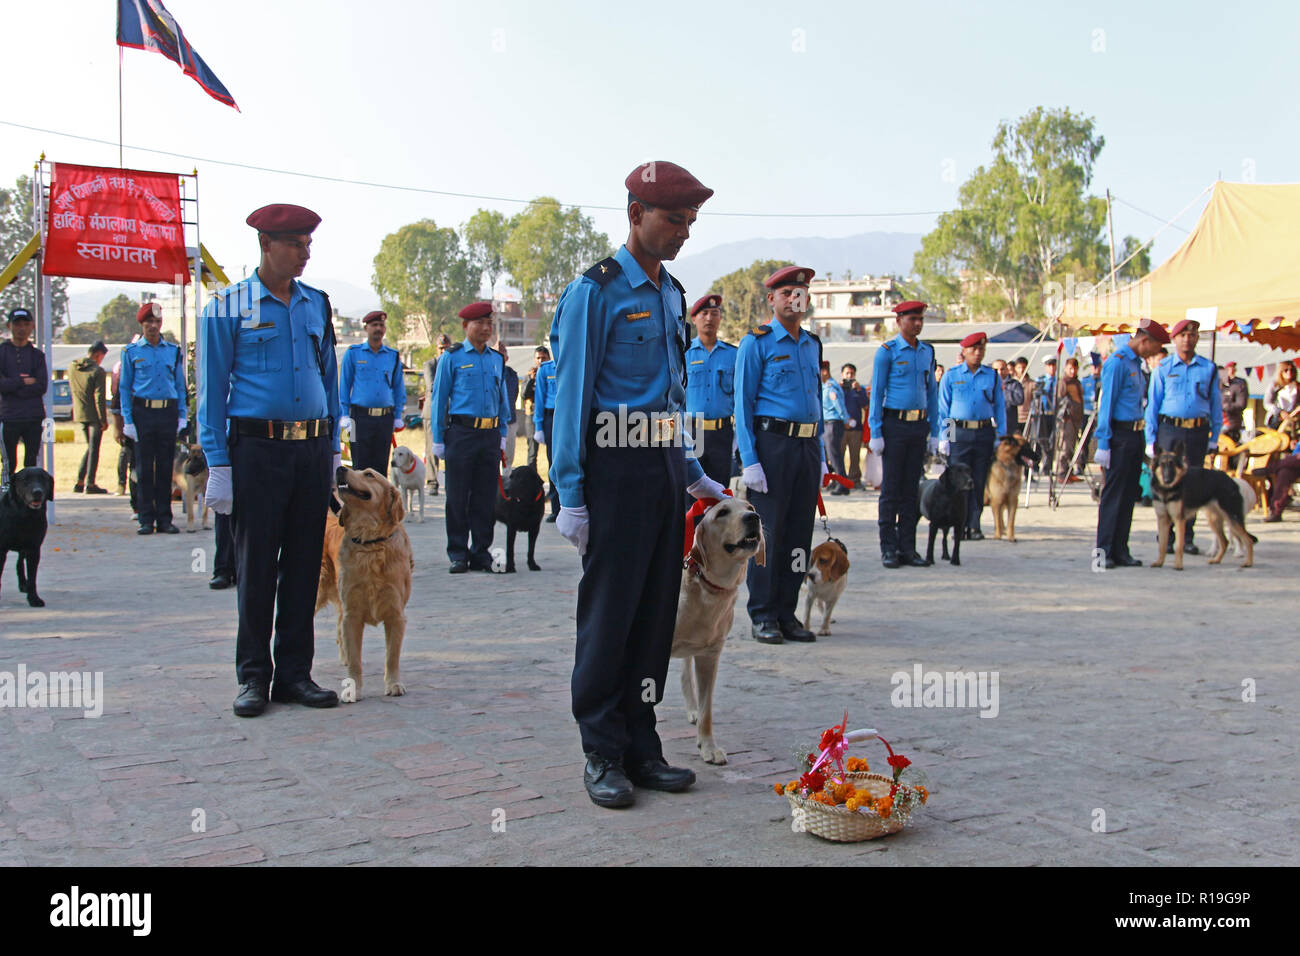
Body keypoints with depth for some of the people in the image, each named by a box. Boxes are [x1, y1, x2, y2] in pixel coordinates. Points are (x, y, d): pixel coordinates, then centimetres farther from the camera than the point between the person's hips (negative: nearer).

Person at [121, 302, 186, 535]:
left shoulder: (173, 350, 11)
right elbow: (125, 387, 5)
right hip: (143, 412, -1)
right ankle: (146, 519, 5)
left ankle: (164, 519, 9)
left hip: (168, 413, 2)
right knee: (144, 468, 0)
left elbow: (180, 385, 13)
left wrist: (182, 417, 6)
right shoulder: (132, 351, 6)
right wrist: (128, 420, -4)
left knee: (166, 467, 3)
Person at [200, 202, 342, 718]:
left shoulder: (317, 304, 12)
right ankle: (254, 676, 11)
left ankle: (294, 673, 16)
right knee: (256, 566, 1)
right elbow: (212, 390, -2)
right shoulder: (229, 306, -1)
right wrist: (218, 465, -8)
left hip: (312, 448, 4)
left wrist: (332, 451, 12)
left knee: (304, 565, 7)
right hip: (258, 448, -4)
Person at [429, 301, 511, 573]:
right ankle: (458, 554, 9)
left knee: (486, 496, 6)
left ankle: (481, 553, 14)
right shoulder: (452, 357, 1)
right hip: (462, 433, -4)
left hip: (490, 435, 4)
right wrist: (439, 440, -2)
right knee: (458, 496, 1)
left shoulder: (497, 359, 14)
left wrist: (502, 435, 12)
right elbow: (439, 399, 2)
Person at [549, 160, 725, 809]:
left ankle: (640, 746, 18)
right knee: (609, 612, -1)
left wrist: (694, 475, 20)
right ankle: (603, 755, 9)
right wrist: (570, 494, -15)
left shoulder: (671, 294, 16)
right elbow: (571, 397, -10)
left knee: (656, 611, 9)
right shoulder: (595, 292, -7)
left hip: (665, 468, 7)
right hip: (616, 468, -7)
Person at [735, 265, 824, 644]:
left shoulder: (813, 344, 16)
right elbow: (743, 404, -6)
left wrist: (821, 455, 14)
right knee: (769, 531, -4)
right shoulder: (757, 343, -2)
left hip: (807, 446, 6)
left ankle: (787, 613, 15)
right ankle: (763, 616, 5)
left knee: (800, 532, 7)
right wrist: (750, 460, -14)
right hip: (771, 442, -6)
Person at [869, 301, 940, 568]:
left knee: (911, 488, 7)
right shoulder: (887, 352, -4)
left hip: (919, 426, 5)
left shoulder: (927, 351, 11)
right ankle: (889, 549, 5)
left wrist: (934, 432, 10)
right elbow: (876, 393, -5)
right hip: (894, 424, -5)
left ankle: (907, 547, 13)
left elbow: (932, 392, 15)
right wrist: (875, 434, -10)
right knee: (891, 488, -1)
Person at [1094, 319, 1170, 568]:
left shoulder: (1136, 363, 17)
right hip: (1120, 434, -9)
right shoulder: (1117, 363, -11)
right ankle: (1104, 551, -2)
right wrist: (1103, 443, -18)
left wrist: (1145, 439, 14)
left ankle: (1120, 551, 14)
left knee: (1129, 494, 9)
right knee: (1113, 494, -7)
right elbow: (1106, 404, -14)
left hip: (1134, 435, 9)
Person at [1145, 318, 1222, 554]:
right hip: (1169, 429, -1)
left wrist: (1214, 436, 5)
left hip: (1198, 431, 1)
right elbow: (1152, 405, 6)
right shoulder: (1163, 369, 6)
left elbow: (1216, 404, 12)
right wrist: (1151, 439, 1)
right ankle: (1166, 538, 5)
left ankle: (1187, 538, 11)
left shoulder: (1209, 369, 9)